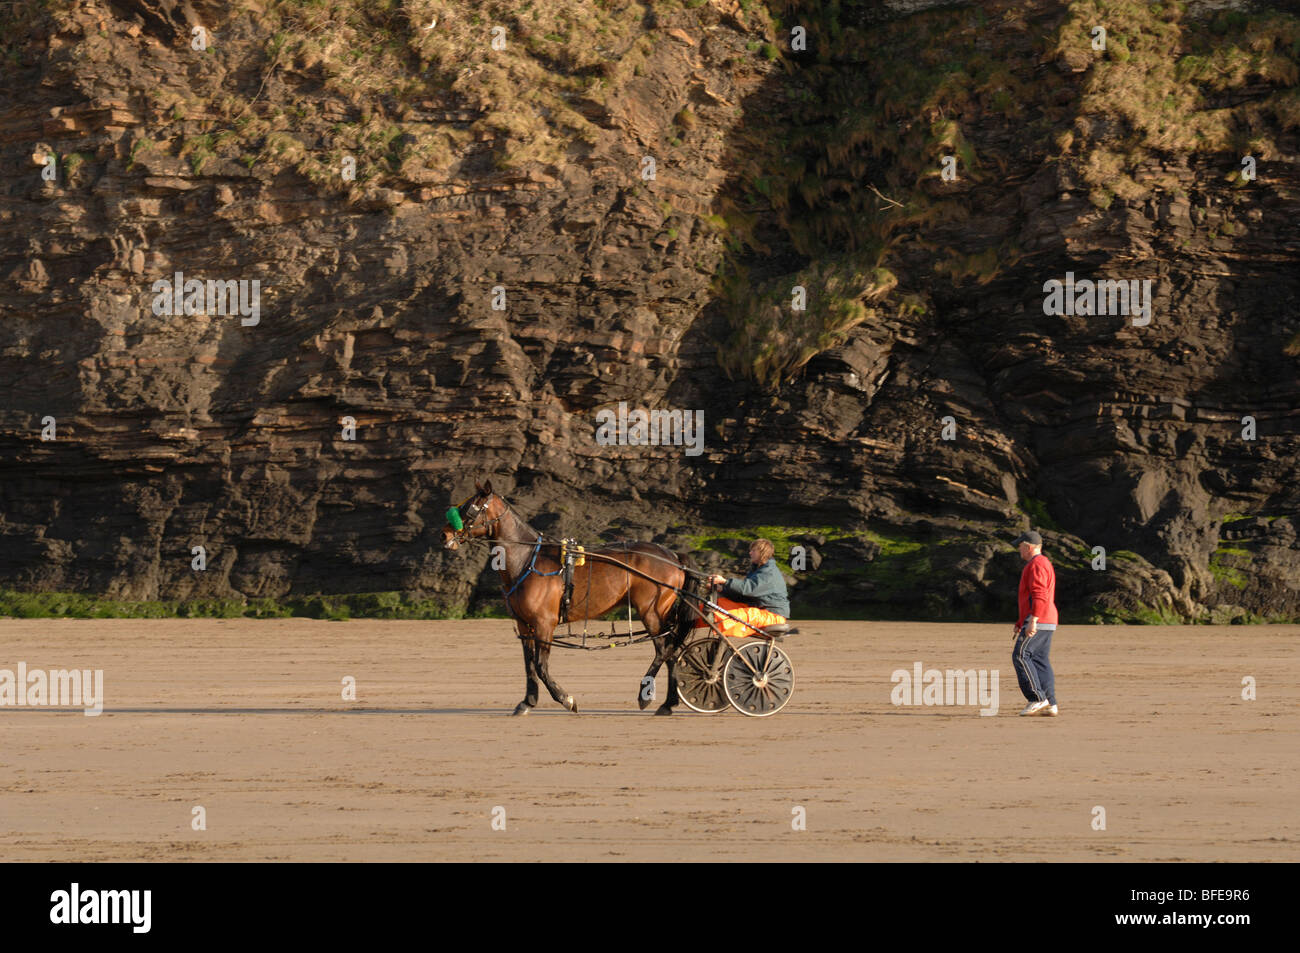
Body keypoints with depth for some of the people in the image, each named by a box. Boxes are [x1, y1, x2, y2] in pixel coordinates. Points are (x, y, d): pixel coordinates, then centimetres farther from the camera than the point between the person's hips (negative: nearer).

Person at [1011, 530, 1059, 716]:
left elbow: (1039, 596, -22)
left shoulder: (1036, 565, -11)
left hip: (1038, 622, -10)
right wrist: (1021, 623, 31)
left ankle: (1038, 699, -17)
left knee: (1020, 655, -12)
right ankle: (1050, 705, 2)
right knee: (1040, 660, 7)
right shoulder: (1043, 563, 23)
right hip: (1047, 623, 10)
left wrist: (1032, 621, -28)